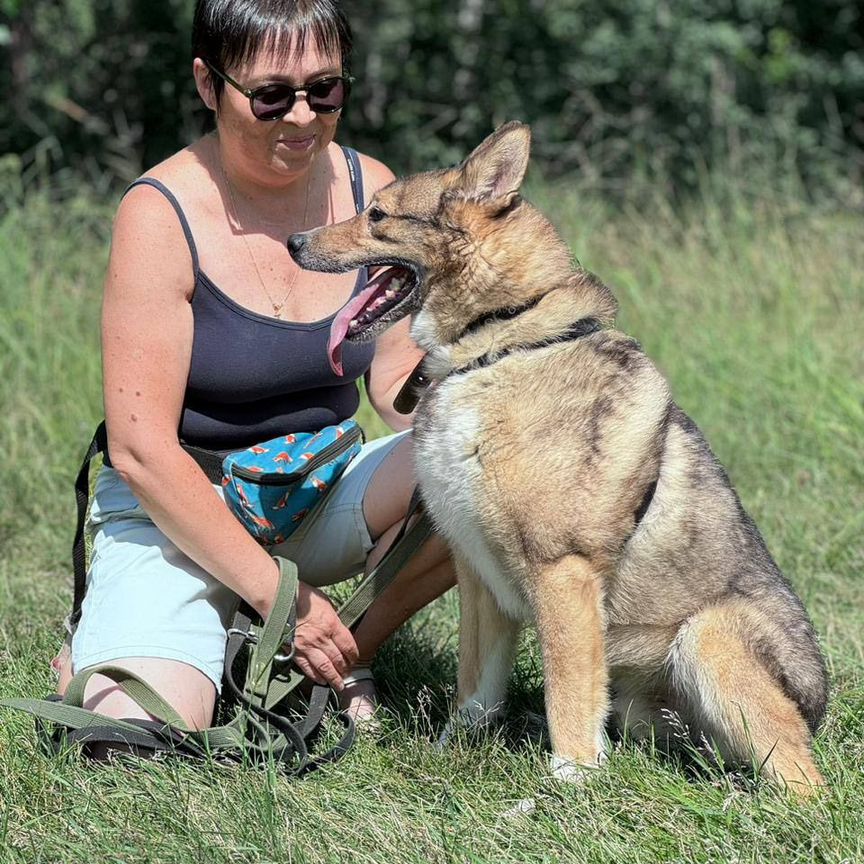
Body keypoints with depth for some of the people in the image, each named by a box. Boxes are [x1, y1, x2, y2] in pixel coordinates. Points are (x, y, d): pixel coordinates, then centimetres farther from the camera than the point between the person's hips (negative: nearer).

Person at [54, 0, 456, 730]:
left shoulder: (368, 189, -2)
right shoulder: (162, 216, -17)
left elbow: (396, 378, 5)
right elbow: (141, 449, -19)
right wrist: (277, 593, -20)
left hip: (325, 498, 5)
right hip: (180, 510, -5)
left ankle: (355, 650, 0)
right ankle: (95, 658, 8)